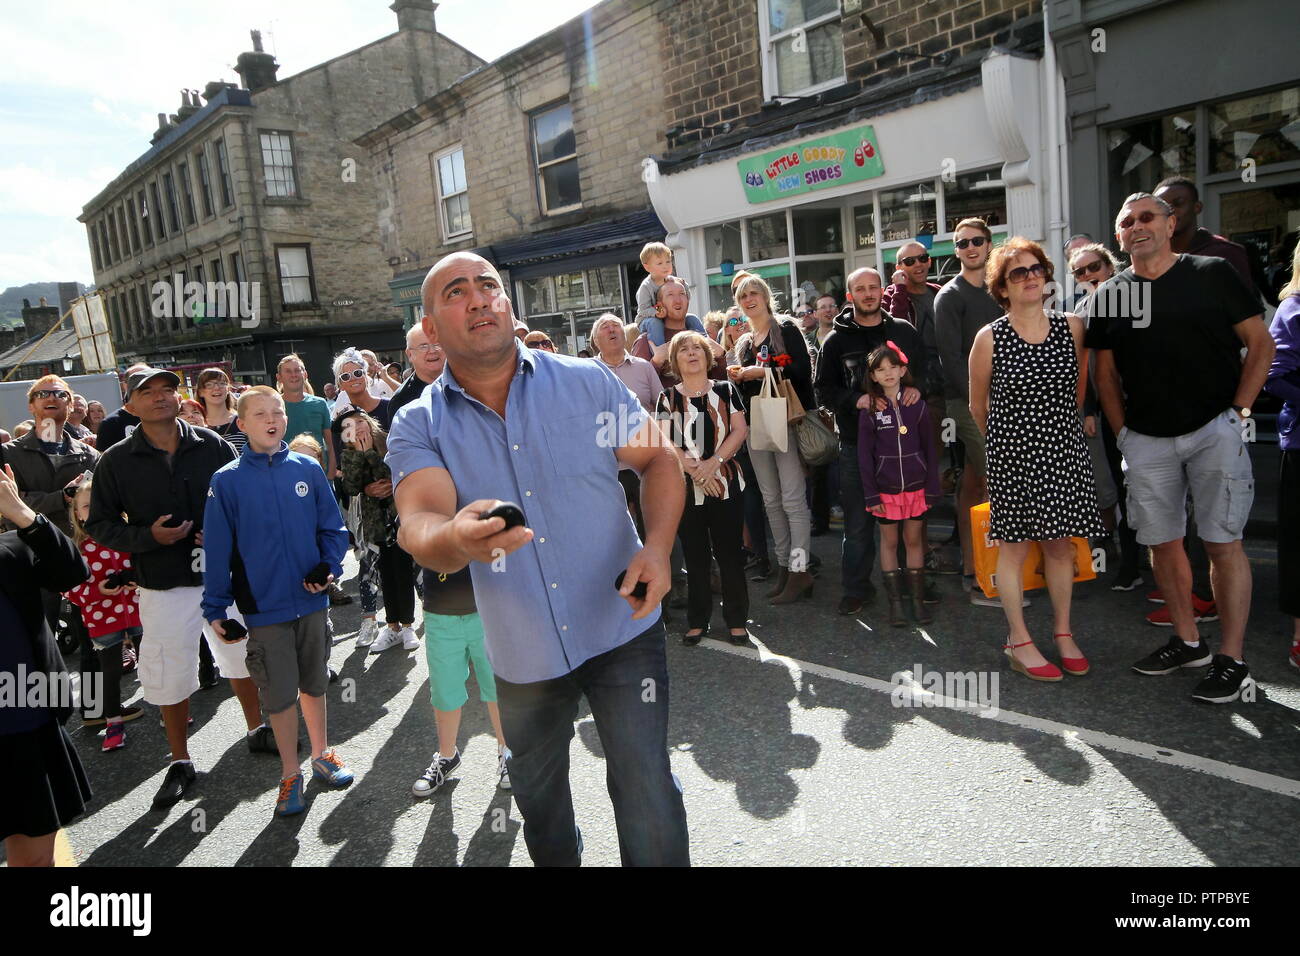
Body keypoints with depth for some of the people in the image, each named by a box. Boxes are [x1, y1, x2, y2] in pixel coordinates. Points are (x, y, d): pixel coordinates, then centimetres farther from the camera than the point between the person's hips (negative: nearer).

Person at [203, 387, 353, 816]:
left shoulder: (308, 469, -1)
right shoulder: (227, 481, -5)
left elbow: (332, 528, 4)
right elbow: (217, 548, -3)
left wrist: (329, 567, -12)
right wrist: (215, 608, -4)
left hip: (312, 602, 2)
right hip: (263, 608, -2)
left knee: (314, 684, 17)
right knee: (279, 695, 7)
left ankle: (321, 754, 36)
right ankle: (291, 774, 25)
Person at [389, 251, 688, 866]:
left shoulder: (588, 382, -5)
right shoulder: (419, 426, -7)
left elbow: (659, 460, 0)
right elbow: (418, 524, -22)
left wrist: (658, 546, -19)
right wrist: (455, 539, -47)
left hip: (622, 630, -1)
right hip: (521, 652, 2)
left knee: (649, 800, 3)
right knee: (537, 799, 24)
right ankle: (560, 859, 53)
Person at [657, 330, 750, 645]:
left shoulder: (725, 390, 7)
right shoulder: (668, 398, 5)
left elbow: (740, 430, -2)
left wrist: (713, 462, -15)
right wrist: (694, 470, -16)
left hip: (726, 484, 0)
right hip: (686, 488, 0)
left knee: (729, 554, 3)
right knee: (696, 557, 7)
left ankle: (737, 620, 14)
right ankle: (697, 621, 18)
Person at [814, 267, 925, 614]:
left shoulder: (903, 331, 9)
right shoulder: (836, 340, 5)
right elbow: (824, 391, 1)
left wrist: (916, 387, -9)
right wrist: (856, 399, -17)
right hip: (856, 442, -1)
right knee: (858, 520, 3)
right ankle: (856, 587, 15)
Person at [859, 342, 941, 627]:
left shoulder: (918, 406, -1)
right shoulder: (869, 411, -4)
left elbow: (929, 449, 2)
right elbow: (864, 456, -3)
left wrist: (932, 488, -1)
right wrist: (871, 494, -7)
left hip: (915, 486, 1)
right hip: (885, 488, -1)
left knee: (914, 541, 9)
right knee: (889, 541, 8)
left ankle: (918, 600, 20)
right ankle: (895, 602, 16)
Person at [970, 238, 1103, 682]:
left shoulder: (1072, 327, 1)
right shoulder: (989, 338, -7)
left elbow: (1079, 387, 16)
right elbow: (978, 406, 3)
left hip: (1063, 450, 3)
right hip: (1012, 454, -3)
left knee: (1060, 543, 10)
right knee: (1014, 545, 3)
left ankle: (1063, 632, 25)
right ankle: (1019, 640, 14)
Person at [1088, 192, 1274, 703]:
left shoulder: (1212, 273, 1)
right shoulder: (1109, 295, 8)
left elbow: (1261, 344, 2)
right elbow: (1105, 371, 12)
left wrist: (1238, 410, -7)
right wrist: (1122, 431, 4)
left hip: (1214, 429, -3)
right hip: (1146, 438, 4)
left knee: (1222, 542, -3)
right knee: (1162, 542, 9)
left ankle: (1231, 661, 6)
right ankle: (1188, 642, 25)